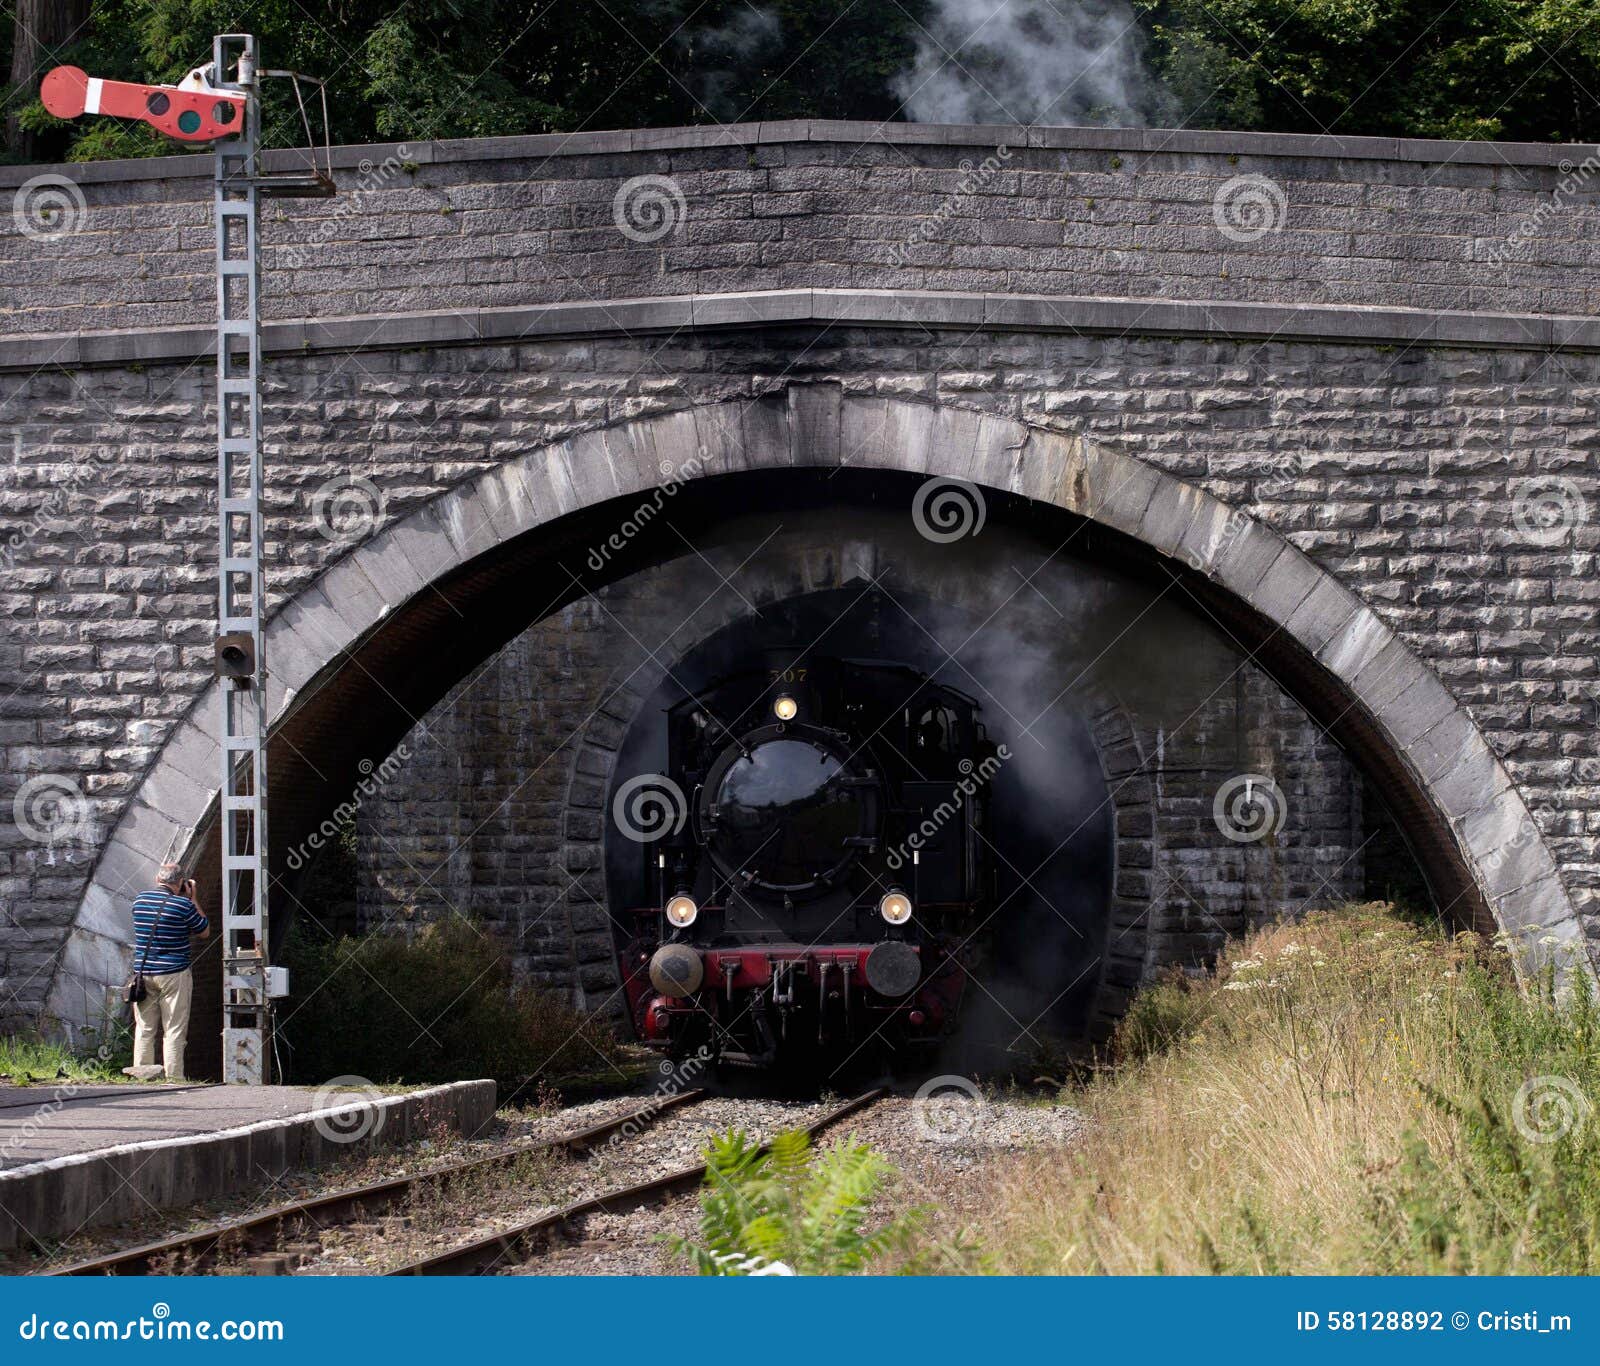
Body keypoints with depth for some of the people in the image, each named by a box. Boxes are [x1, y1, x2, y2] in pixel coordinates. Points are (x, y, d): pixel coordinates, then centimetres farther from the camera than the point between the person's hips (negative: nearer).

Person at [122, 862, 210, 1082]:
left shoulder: (140, 900, 4)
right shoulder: (183, 905, -11)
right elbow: (204, 932, 3)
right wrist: (192, 899, 8)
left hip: (142, 971, 4)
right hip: (173, 973, -4)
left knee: (144, 1029, 10)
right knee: (174, 1030, 0)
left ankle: (141, 1075, 10)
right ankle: (173, 1078, -3)